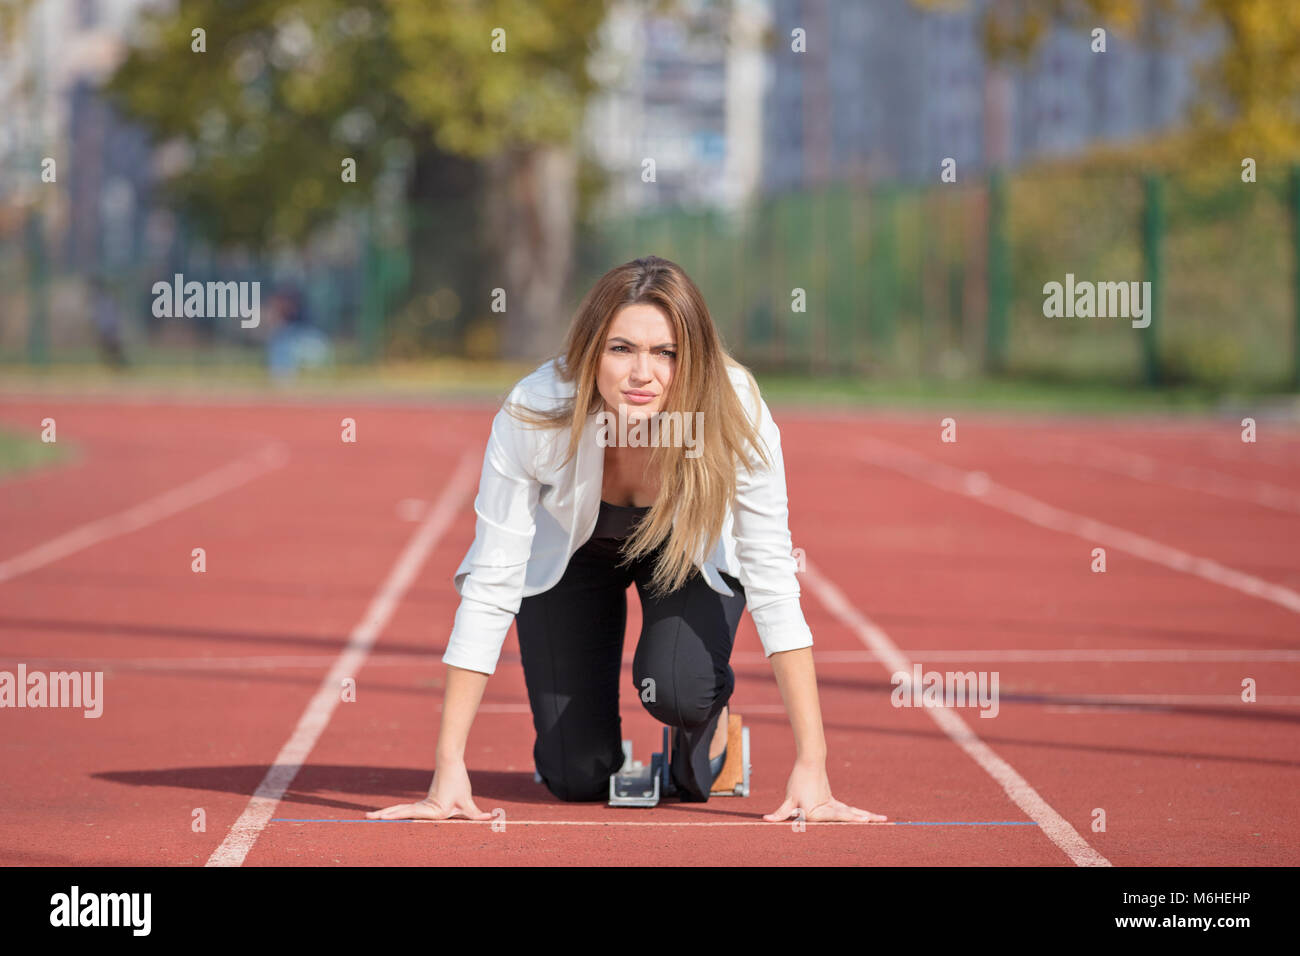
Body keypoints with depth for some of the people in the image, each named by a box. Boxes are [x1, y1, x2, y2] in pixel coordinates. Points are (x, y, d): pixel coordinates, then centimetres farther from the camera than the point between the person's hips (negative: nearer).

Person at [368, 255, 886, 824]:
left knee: (676, 690, -30)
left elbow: (773, 584, -33)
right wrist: (449, 771, -35)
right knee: (576, 780, -8)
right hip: (569, 554, 0)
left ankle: (708, 719, 7)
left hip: (690, 553, 0)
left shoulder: (738, 417, -37)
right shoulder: (534, 414, -37)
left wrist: (810, 767, -39)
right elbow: (490, 587, -32)